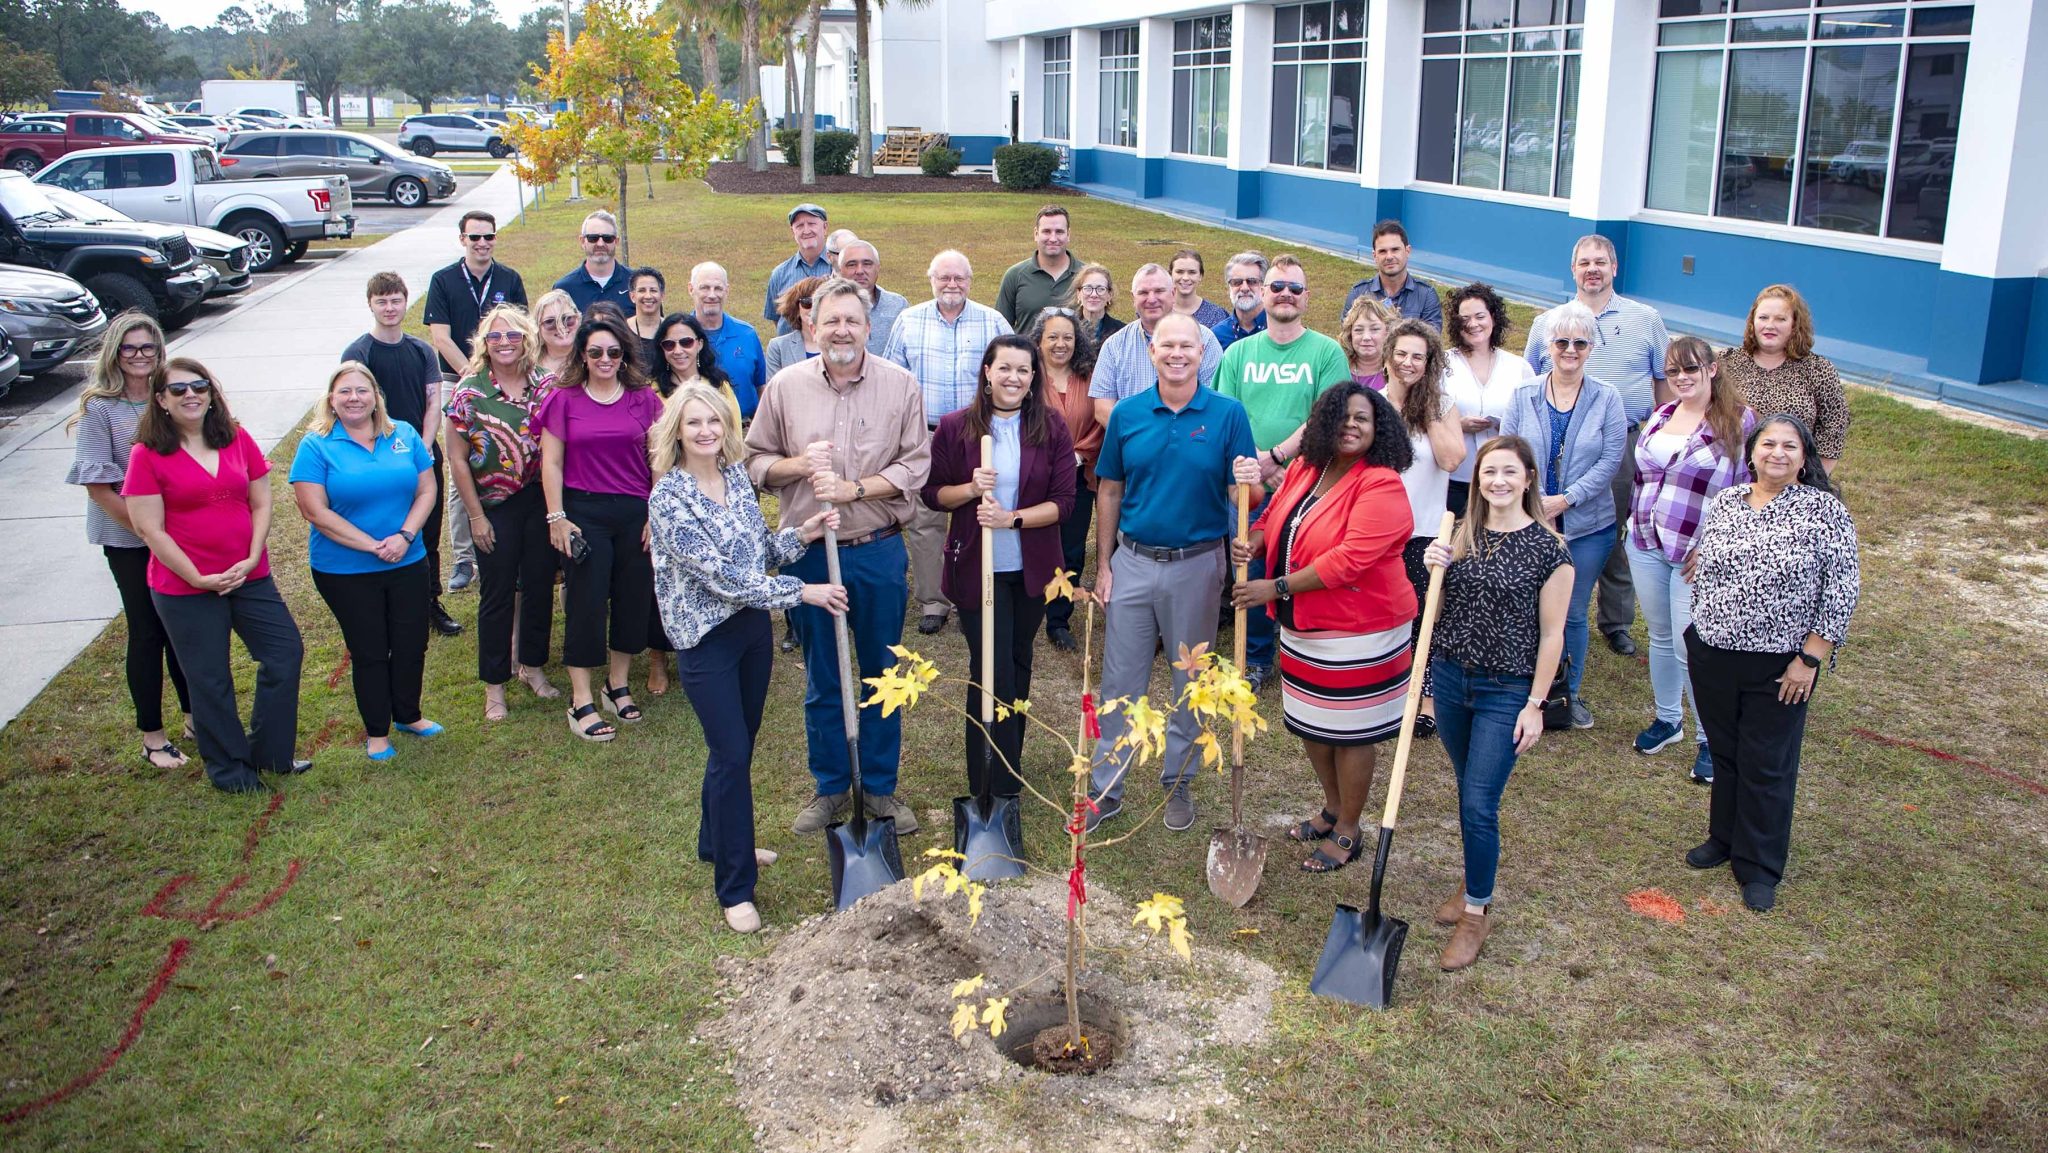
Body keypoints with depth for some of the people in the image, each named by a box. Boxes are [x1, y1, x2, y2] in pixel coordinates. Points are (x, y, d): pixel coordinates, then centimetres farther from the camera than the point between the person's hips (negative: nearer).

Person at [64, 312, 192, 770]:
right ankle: (152, 736, 17)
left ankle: (195, 717, 28)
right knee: (147, 632, 4)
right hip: (128, 541, -4)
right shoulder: (99, 409, -10)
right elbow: (98, 487, -12)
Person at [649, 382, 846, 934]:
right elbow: (719, 575, -22)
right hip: (705, 637, -7)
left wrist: (802, 534, -8)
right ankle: (735, 888, 7)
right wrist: (801, 592, -21)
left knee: (739, 743, 18)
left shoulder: (737, 477, 4)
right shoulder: (669, 498, -17)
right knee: (731, 754, -4)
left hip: (752, 626, 7)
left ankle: (718, 842, 41)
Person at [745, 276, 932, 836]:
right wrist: (798, 465, -15)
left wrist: (855, 487, -18)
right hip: (809, 553, 1)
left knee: (881, 675, 11)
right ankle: (830, 788, 28)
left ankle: (881, 788, 26)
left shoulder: (900, 384, -3)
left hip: (879, 552, 0)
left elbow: (915, 464, -5)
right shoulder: (785, 385, -1)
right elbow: (755, 460, 4)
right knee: (821, 680, 12)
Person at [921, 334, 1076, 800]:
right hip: (977, 568, -2)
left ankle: (1008, 763, 36)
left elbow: (1063, 501, -6)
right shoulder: (955, 426, -5)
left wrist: (1012, 518, -21)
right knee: (992, 670, -5)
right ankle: (994, 785, 5)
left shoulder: (1052, 428, -3)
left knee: (1018, 665, 17)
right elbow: (931, 493, 0)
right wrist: (971, 489, -20)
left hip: (1032, 568, 3)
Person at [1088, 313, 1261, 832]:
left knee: (1191, 681, 12)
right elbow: (1109, 492, 6)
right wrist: (1103, 565, 3)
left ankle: (1178, 782, 28)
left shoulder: (1228, 414, -6)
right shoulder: (1127, 413, 0)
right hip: (1132, 561, 1)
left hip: (1197, 565, -1)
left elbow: (1247, 497, -4)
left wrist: (1250, 481, -28)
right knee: (1120, 679, 6)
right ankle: (1106, 789, 17)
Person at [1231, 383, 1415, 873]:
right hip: (1302, 627, 8)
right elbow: (1274, 516, 16)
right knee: (1310, 722, 20)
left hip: (1357, 634, -8)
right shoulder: (1304, 469, 3)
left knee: (1349, 732, 6)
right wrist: (1255, 541, -10)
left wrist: (1276, 588, -25)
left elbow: (1349, 559, -28)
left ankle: (1348, 831, 24)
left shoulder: (1381, 487, -20)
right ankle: (1332, 807, 42)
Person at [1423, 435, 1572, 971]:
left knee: (1480, 804, -5)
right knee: (1468, 792, 16)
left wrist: (1535, 705, -10)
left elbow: (1551, 635, -8)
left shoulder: (1548, 549, -11)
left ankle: (1477, 912, 10)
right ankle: (1475, 883, 33)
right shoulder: (1464, 534, 4)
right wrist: (1437, 569, -7)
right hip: (1450, 678, 5)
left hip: (1506, 692, -5)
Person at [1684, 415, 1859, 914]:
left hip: (1778, 667, -4)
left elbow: (1841, 592, -11)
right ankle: (1724, 838, 37)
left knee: (1766, 766, 6)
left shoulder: (1825, 511, -11)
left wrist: (1810, 658, -13)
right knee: (1724, 753, 18)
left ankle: (1759, 867, 20)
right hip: (1712, 656, 4)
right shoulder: (1725, 501, 3)